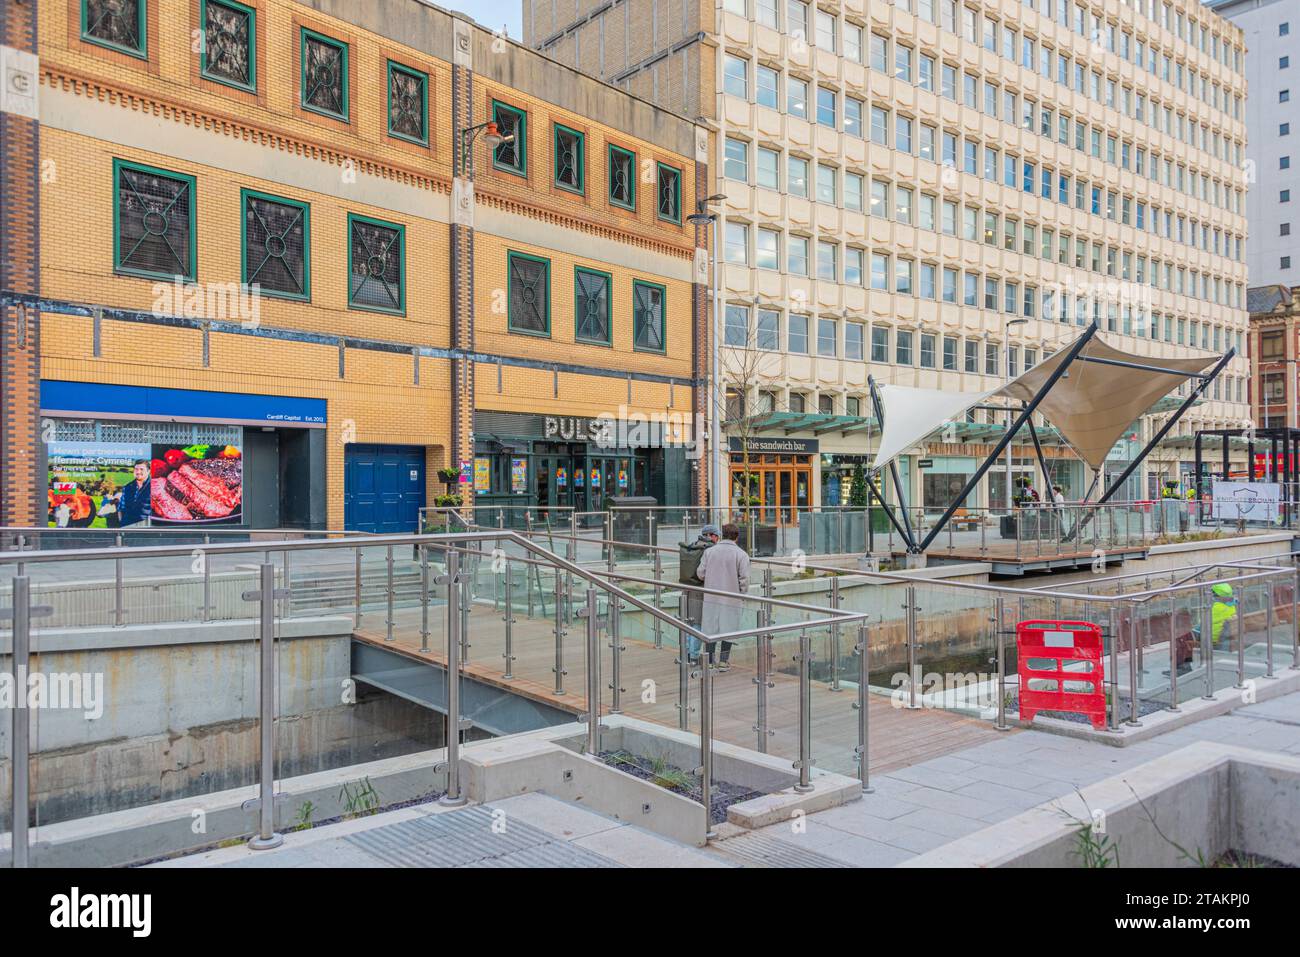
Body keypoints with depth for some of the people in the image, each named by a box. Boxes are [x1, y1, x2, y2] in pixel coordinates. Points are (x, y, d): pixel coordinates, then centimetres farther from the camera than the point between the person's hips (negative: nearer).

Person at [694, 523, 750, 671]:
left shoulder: (709, 551, 0)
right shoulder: (741, 554, -7)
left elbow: (701, 574, 0)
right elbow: (744, 579, -10)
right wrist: (742, 594, 5)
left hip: (711, 597, 2)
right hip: (732, 599, -2)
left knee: (710, 629, 10)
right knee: (728, 630, 9)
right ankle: (723, 661, 12)